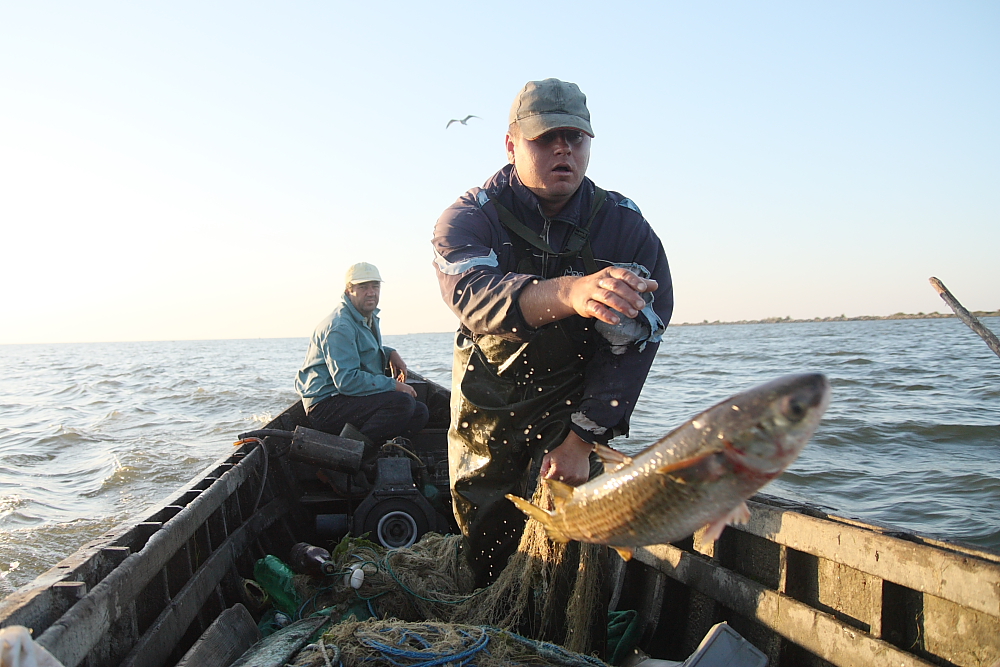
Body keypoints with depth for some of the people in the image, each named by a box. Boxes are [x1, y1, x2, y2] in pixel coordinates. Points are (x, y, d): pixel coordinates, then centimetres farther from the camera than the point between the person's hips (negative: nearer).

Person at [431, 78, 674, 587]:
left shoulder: (626, 227, -13)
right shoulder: (468, 218, -17)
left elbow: (629, 345, -14)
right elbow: (475, 295, -39)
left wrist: (581, 439, -19)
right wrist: (569, 292, -59)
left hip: (574, 398, 0)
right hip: (486, 399, 1)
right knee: (483, 536, 11)